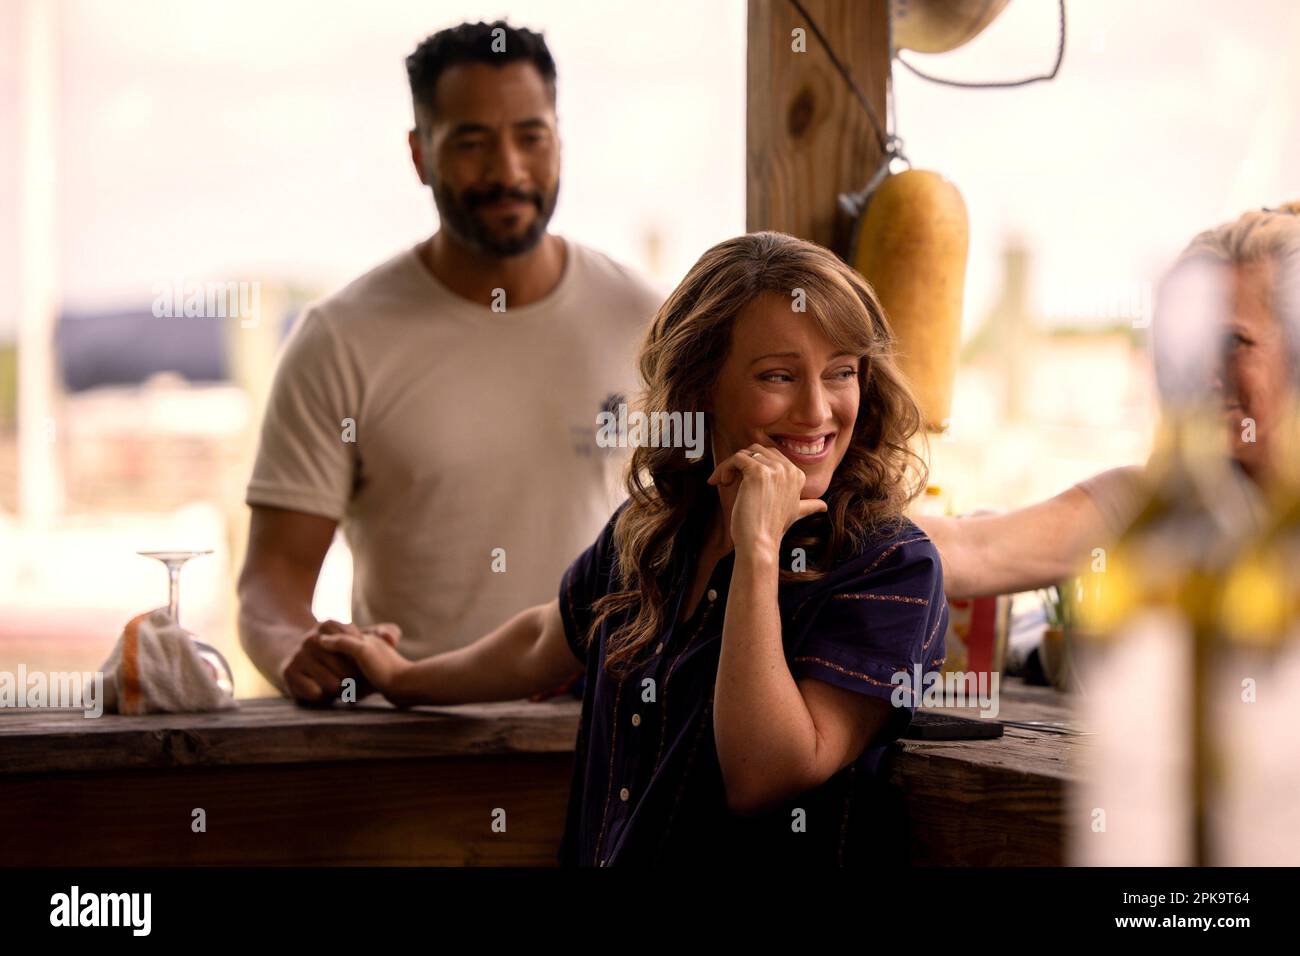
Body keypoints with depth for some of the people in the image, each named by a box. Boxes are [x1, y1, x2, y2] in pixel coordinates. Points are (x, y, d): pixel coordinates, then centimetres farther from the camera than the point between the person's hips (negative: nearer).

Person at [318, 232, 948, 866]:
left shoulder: (892, 567, -10)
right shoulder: (647, 534, 6)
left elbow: (763, 777, -20)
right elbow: (546, 639, 26)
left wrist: (757, 551, -20)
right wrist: (404, 680, 39)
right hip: (602, 851, 5)